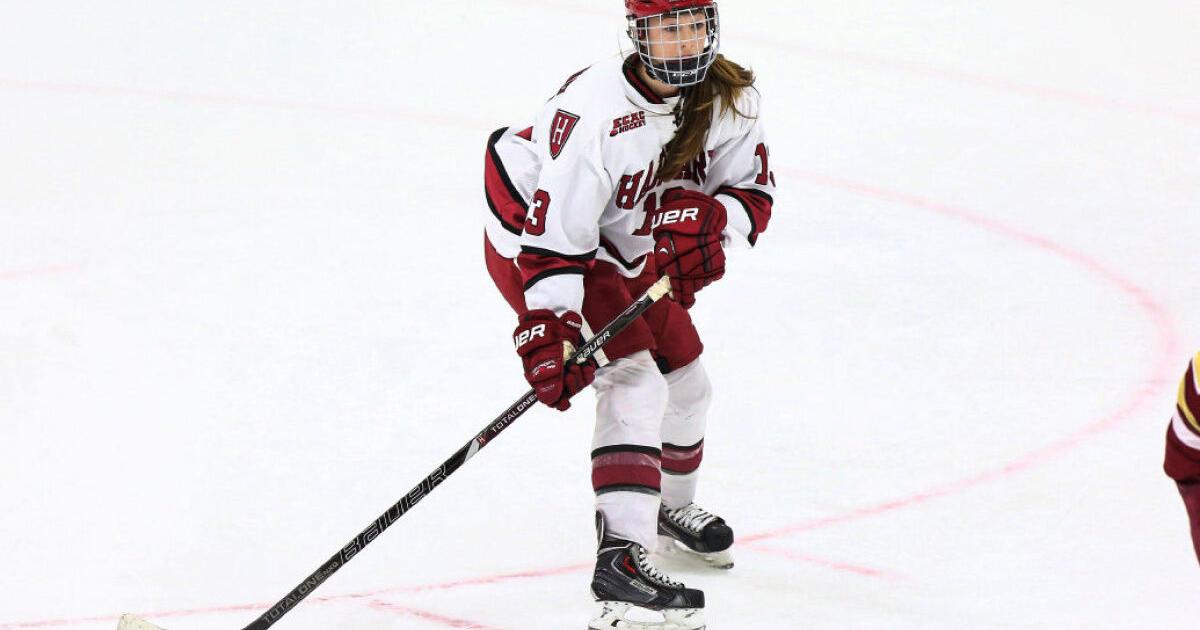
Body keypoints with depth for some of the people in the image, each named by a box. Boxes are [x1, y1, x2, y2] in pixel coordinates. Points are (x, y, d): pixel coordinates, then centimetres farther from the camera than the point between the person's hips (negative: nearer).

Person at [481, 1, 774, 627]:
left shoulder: (728, 95, -13)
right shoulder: (596, 111, -35)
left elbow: (753, 189, -6)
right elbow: (555, 230, -34)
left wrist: (712, 221, -28)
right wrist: (550, 329, -38)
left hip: (624, 250, 8)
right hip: (531, 240, -8)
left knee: (686, 383, 18)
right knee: (635, 381, -23)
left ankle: (671, 507, 48)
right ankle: (621, 561, -29)